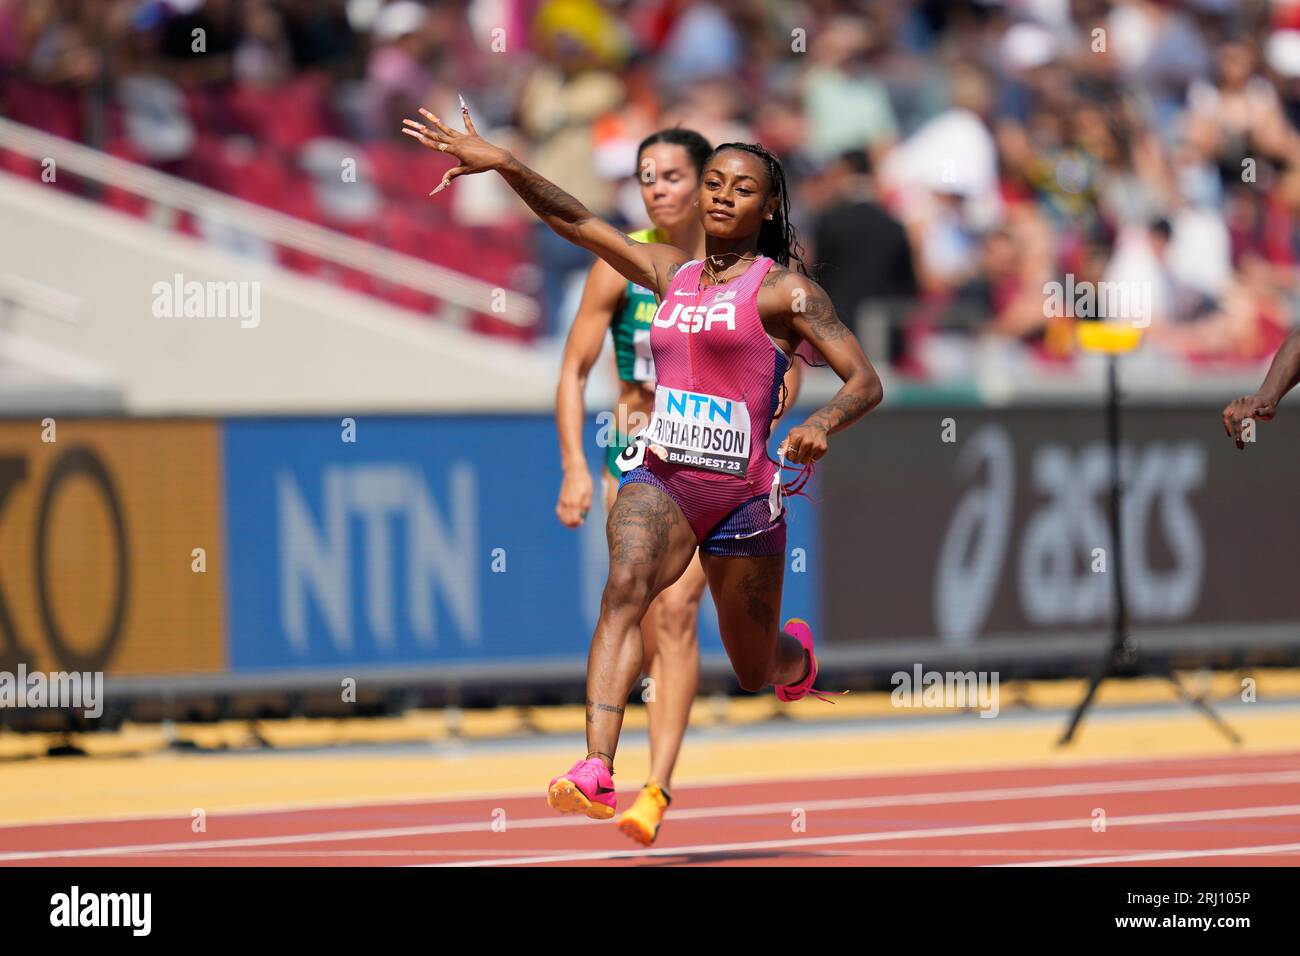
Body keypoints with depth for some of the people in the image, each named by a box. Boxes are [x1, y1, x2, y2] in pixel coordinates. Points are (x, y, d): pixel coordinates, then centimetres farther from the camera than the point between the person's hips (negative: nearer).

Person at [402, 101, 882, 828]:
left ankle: (799, 655, 53)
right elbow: (576, 221, 11)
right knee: (626, 584, -29)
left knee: (755, 671, 12)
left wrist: (824, 423, -30)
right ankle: (597, 774, -44)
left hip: (743, 494, -3)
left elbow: (866, 383, -9)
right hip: (660, 478, 3)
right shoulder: (671, 272, 12)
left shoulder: (783, 290, -3)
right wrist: (502, 163, -1)